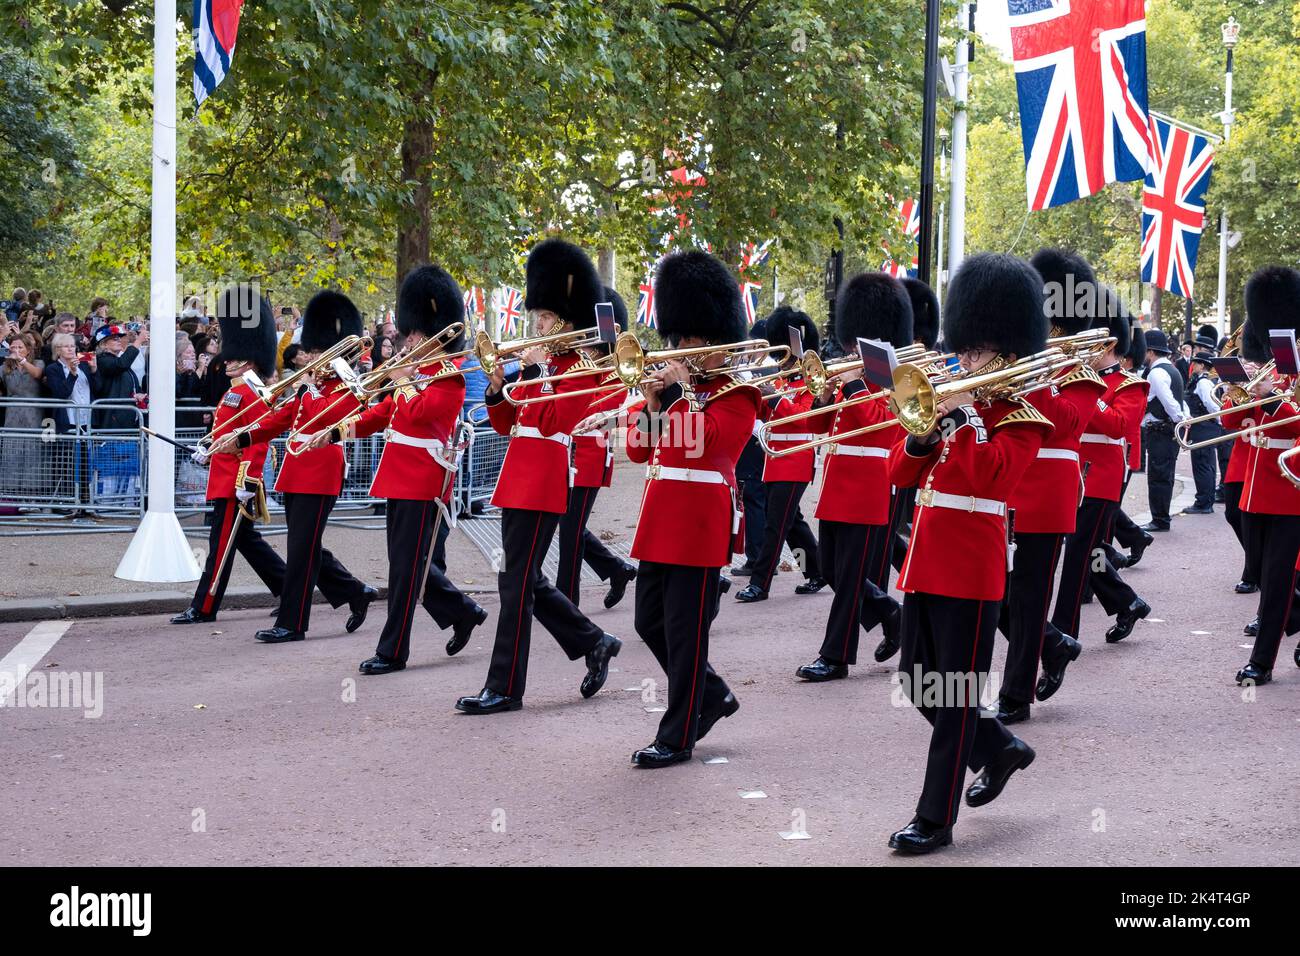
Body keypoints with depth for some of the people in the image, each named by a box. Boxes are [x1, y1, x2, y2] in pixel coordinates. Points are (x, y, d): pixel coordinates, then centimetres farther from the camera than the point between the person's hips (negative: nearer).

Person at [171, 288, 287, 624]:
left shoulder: (252, 394, -15)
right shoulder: (237, 391, 17)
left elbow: (258, 441, -22)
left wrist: (247, 481, -25)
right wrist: (209, 454, 19)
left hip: (235, 484, -11)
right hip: (226, 479, 11)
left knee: (221, 545, -4)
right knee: (248, 540, 15)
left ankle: (203, 609, 1)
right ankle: (291, 592, 21)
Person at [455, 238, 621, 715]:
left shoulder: (584, 367, -7)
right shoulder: (540, 363, 17)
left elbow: (552, 420, -20)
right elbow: (508, 425, 17)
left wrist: (534, 370, -17)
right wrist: (496, 388, 0)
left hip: (542, 486, -9)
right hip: (518, 480, 9)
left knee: (516, 582, -8)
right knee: (525, 580, 14)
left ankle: (505, 688, -3)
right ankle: (594, 643, 28)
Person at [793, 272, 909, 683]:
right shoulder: (851, 377, 15)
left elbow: (876, 420, -22)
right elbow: (816, 426, 12)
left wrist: (853, 385, -20)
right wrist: (825, 395, -5)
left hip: (867, 491, -8)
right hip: (837, 489, 8)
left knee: (850, 576, -4)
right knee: (832, 570, 12)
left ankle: (835, 656, 0)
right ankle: (893, 619, 30)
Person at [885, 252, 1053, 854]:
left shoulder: (1020, 418, -5)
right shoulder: (953, 404, 15)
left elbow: (988, 472, -24)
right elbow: (900, 473, 10)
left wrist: (961, 412, -19)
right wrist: (925, 428, -7)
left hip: (970, 569, -8)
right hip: (925, 560, 8)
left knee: (956, 694, -2)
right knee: (918, 684, 13)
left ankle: (936, 820, 3)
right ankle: (1000, 750, 35)